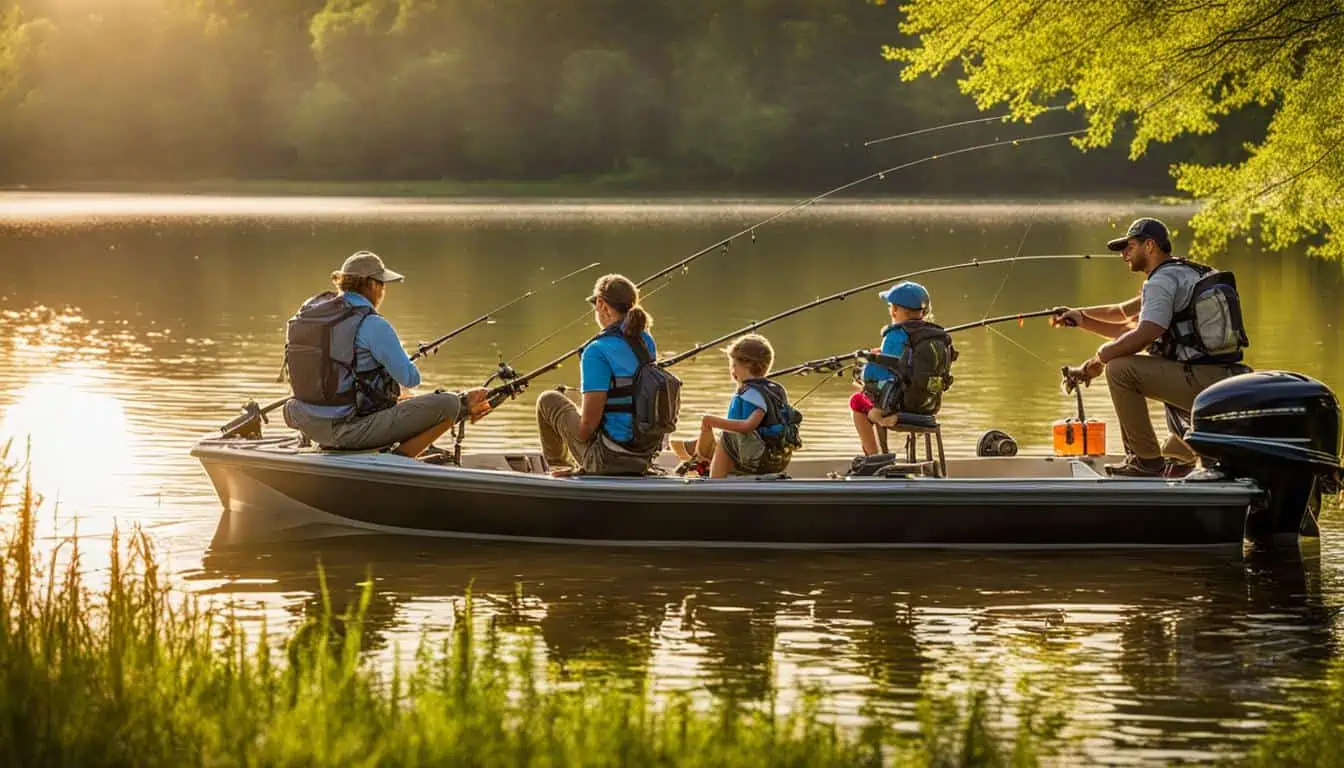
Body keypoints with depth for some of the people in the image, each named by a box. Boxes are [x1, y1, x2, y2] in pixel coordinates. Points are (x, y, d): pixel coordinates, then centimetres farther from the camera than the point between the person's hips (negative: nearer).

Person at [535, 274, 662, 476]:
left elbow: (589, 423, -20)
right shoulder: (647, 342, 2)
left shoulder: (597, 351, -20)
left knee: (549, 400, 15)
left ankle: (557, 466, 34)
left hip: (608, 460, -7)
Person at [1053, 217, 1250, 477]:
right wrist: (1082, 318, 23)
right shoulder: (1187, 273, 24)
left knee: (1119, 368, -12)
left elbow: (1142, 337, -21)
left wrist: (1100, 358, -6)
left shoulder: (1162, 280, -9)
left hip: (1202, 382, -11)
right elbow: (1126, 315, 28)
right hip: (1226, 381, 11)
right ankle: (1179, 457, 29)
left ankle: (1145, 459, -7)